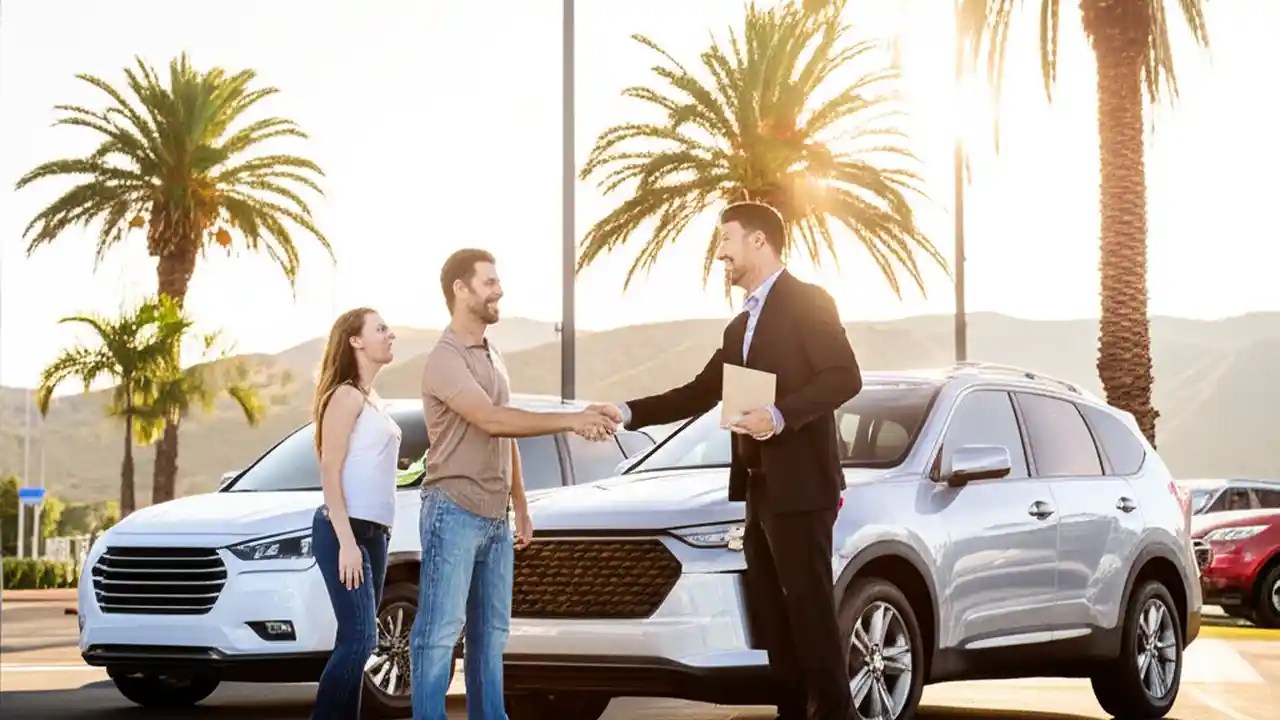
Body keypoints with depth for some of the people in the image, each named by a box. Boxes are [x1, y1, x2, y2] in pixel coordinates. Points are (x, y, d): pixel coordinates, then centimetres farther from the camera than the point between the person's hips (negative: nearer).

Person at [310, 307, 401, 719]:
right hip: (346, 531, -9)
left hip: (372, 532, 9)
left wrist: (369, 538, 17)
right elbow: (330, 472, -13)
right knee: (359, 639, -14)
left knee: (356, 641, 7)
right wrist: (346, 541, -20)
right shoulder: (346, 396, -8)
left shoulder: (371, 399, 18)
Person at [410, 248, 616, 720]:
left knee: (491, 632, 10)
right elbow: (492, 421, -26)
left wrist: (520, 505, 18)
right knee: (440, 632, -6)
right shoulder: (444, 359, -13)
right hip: (454, 513, -8)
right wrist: (571, 421, -27)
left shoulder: (493, 356, 14)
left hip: (495, 518, 8)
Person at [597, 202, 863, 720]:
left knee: (809, 607, -8)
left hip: (799, 485, -9)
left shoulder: (807, 301, -6)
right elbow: (699, 394, 20)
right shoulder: (741, 326, 20)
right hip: (761, 490, 9)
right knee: (771, 612, 10)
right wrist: (627, 412, 12)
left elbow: (844, 377, -17)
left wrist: (779, 416, -26)